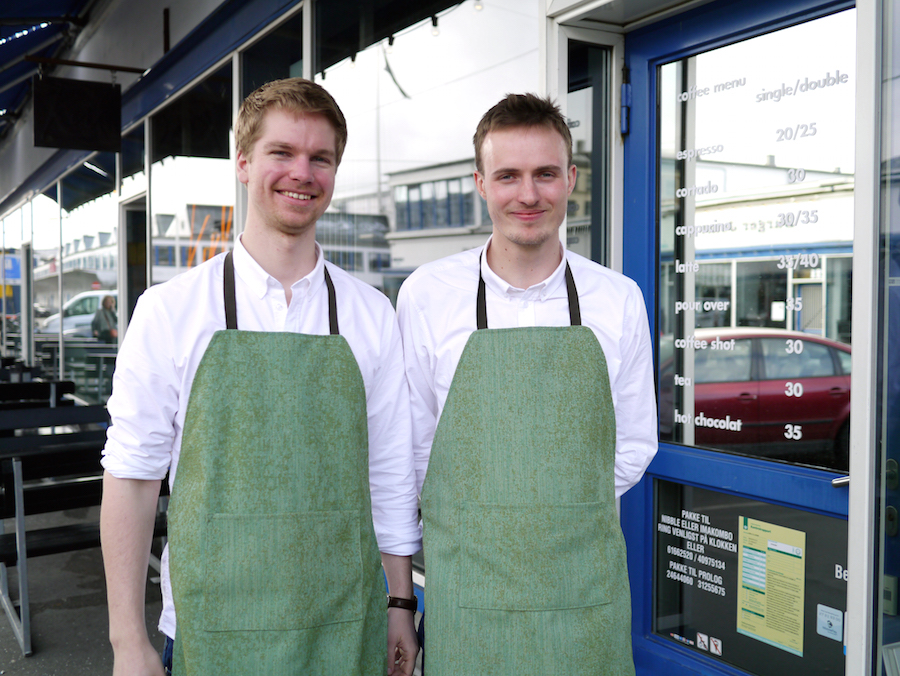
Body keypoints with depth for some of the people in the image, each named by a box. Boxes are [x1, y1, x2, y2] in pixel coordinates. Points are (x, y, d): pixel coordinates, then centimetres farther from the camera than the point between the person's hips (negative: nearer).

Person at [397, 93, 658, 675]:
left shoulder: (620, 301, 0)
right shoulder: (425, 295, -4)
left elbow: (635, 446, 8)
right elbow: (412, 444, 3)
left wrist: (565, 514, 1)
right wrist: (478, 520, 3)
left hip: (585, 583, 1)